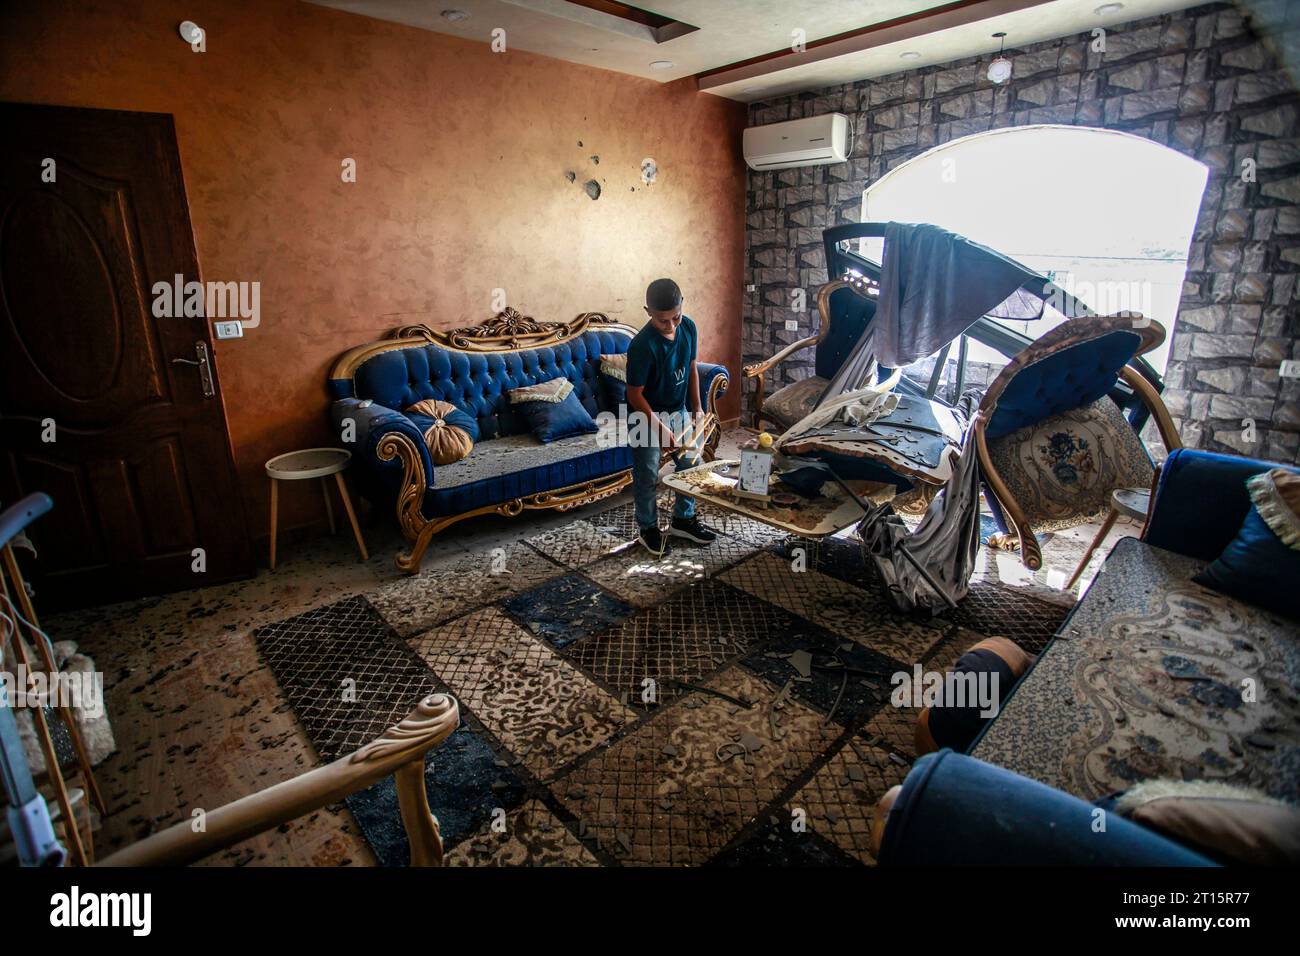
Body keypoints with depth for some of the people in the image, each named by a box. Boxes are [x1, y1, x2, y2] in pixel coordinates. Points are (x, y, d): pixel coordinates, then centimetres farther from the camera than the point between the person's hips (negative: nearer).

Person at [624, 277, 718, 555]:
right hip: (646, 416, -6)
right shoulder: (642, 345, -28)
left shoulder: (688, 327, -9)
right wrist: (659, 427, -23)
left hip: (678, 411, 6)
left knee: (690, 466, 12)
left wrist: (697, 408, 4)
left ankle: (683, 520, 30)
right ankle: (648, 528, 24)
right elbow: (635, 394, -21)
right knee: (647, 476, 5)